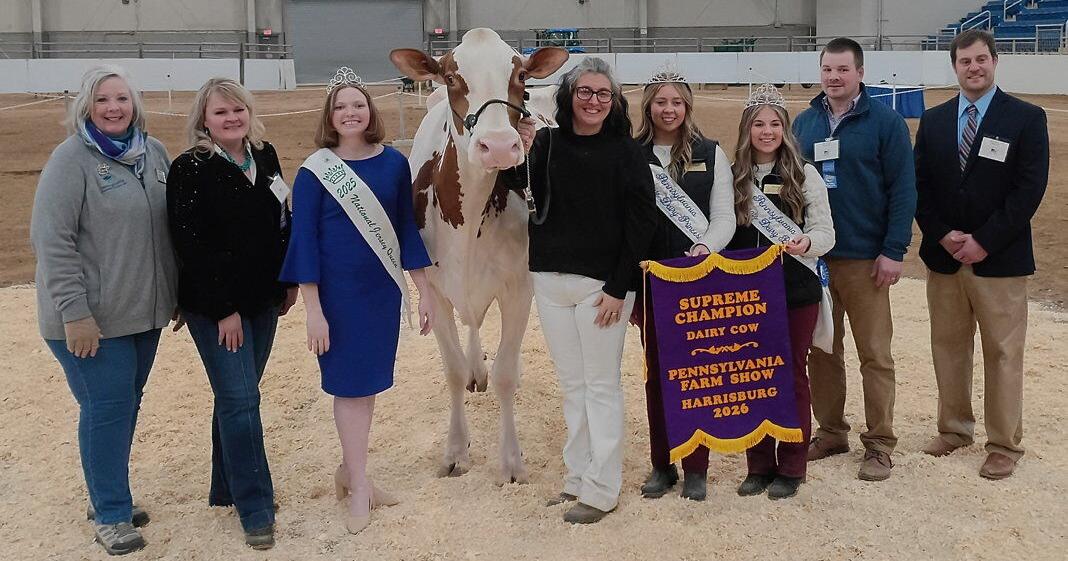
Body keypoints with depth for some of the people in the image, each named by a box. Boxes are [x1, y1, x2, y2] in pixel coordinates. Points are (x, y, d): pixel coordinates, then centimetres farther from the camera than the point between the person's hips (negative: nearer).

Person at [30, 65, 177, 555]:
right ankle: (110, 514, 15)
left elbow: (173, 225, 15)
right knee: (107, 409, -1)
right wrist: (74, 312, -19)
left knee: (127, 405, 15)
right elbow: (51, 241, -15)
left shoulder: (153, 152, 7)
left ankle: (109, 496, 33)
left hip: (144, 311, 6)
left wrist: (177, 292, 14)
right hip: (92, 319, -6)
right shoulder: (71, 159, -11)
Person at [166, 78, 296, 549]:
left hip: (262, 299, 6)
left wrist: (290, 281, 13)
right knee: (239, 399, -6)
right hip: (215, 306, -6)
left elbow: (282, 222, 15)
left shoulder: (264, 157, 5)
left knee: (238, 395, 14)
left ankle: (228, 487, 29)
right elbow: (191, 245, -17)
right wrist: (223, 309, -18)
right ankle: (255, 510, 3)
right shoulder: (191, 169, -13)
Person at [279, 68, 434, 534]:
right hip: (337, 292, -3)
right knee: (349, 383, 5)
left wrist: (424, 292, 5)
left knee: (370, 381, 12)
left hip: (383, 289, 4)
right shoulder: (314, 171, -9)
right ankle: (359, 488, 17)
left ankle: (349, 470, 31)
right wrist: (313, 311, -13)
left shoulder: (394, 163, 0)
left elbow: (406, 228, 6)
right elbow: (303, 241, -9)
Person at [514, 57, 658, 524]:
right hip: (550, 280, 4)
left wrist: (619, 287, -12)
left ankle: (602, 489, 11)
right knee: (571, 384, 12)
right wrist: (521, 154, -13)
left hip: (602, 283, -4)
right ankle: (578, 476, 23)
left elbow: (641, 222, -7)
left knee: (601, 385, 3)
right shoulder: (546, 144, 4)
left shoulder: (626, 152, -5)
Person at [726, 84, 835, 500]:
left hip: (796, 291, -2)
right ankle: (759, 465, 20)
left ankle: (791, 468, 17)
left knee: (792, 375, 6)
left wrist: (806, 242, -24)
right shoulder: (733, 177, 5)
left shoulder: (804, 175, -2)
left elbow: (825, 232, -5)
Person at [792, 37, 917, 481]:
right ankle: (831, 432, 24)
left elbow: (903, 189, -6)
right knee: (822, 351, 11)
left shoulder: (885, 122, -4)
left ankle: (879, 444, 13)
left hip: (864, 260, -4)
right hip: (811, 257, 4)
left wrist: (894, 252, -12)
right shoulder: (804, 123, 8)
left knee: (875, 354, 3)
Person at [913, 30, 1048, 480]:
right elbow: (919, 186, 5)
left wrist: (983, 242, -14)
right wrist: (943, 236, -8)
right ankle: (955, 428, 28)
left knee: (1003, 354, 2)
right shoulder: (933, 120, 7)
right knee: (948, 346, 12)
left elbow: (1030, 188, -10)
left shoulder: (1027, 118, -3)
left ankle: (1004, 446, 13)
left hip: (999, 259, -4)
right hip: (943, 256, 4)